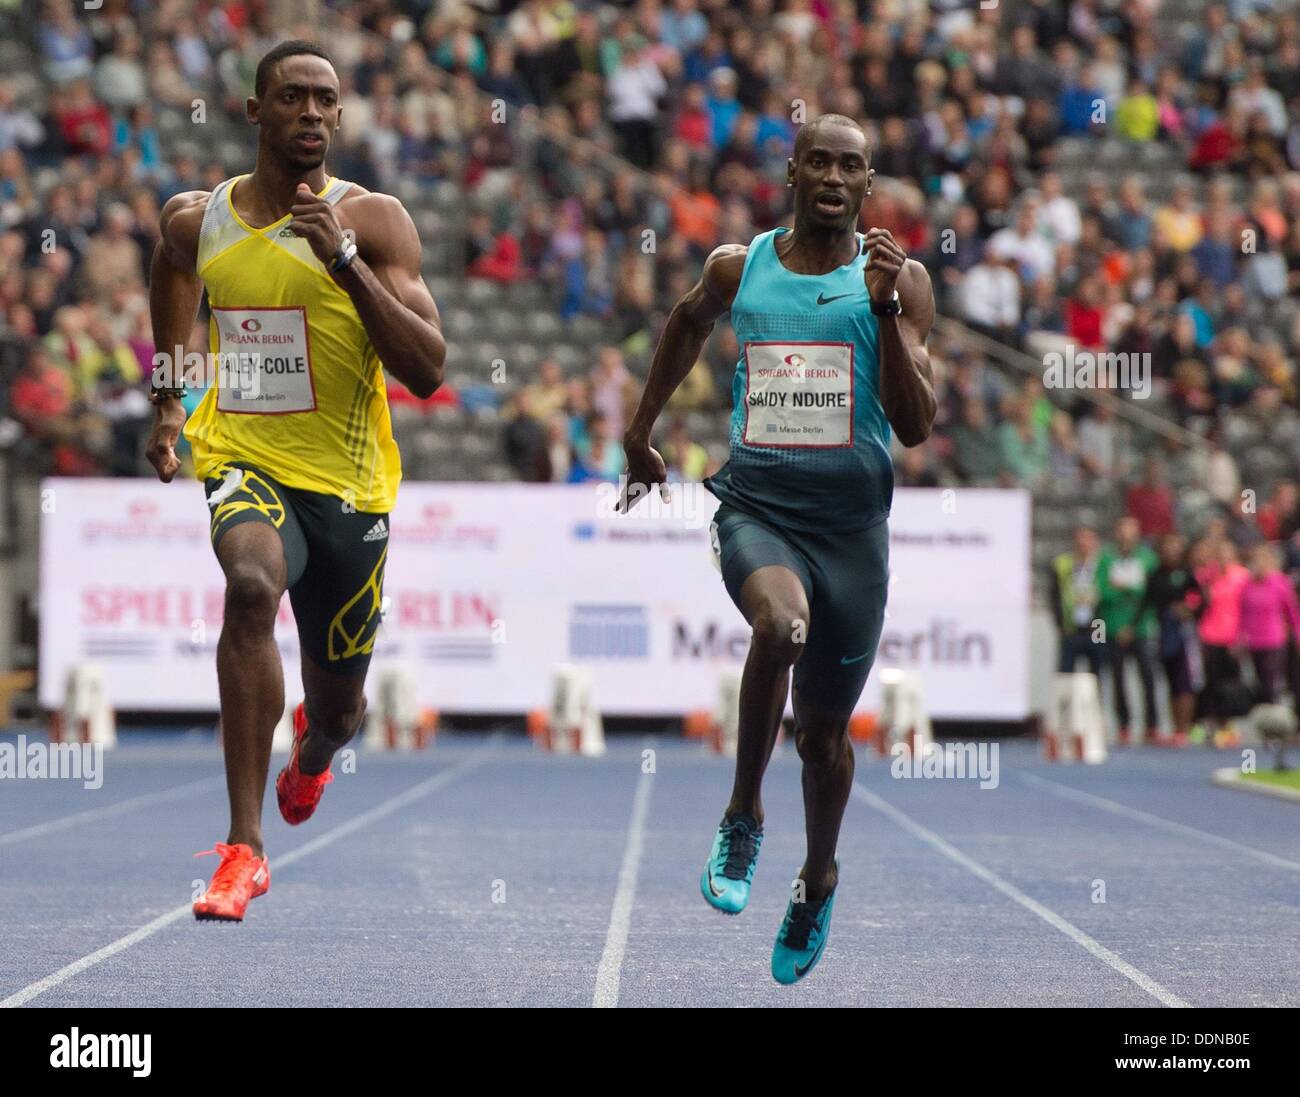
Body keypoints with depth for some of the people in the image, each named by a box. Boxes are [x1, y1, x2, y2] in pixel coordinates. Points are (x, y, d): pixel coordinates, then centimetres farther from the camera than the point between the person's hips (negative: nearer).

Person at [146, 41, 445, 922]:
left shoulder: (373, 221, -9)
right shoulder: (195, 220, 1)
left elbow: (427, 371, -18)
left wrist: (343, 258, -25)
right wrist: (168, 402, 21)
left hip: (349, 481, 0)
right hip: (244, 457, 0)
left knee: (339, 710, 12)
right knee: (252, 585, -35)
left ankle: (313, 748, 56)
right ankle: (245, 848, -34)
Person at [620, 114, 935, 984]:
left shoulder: (898, 280, 0)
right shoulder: (739, 267, 5)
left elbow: (917, 426, -7)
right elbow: (691, 321, 29)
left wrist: (886, 310, -17)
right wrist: (642, 430, 33)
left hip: (851, 519, 0)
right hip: (755, 504, 0)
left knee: (823, 730, 10)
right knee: (780, 624, -35)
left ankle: (819, 879, 39)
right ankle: (743, 819, -14)